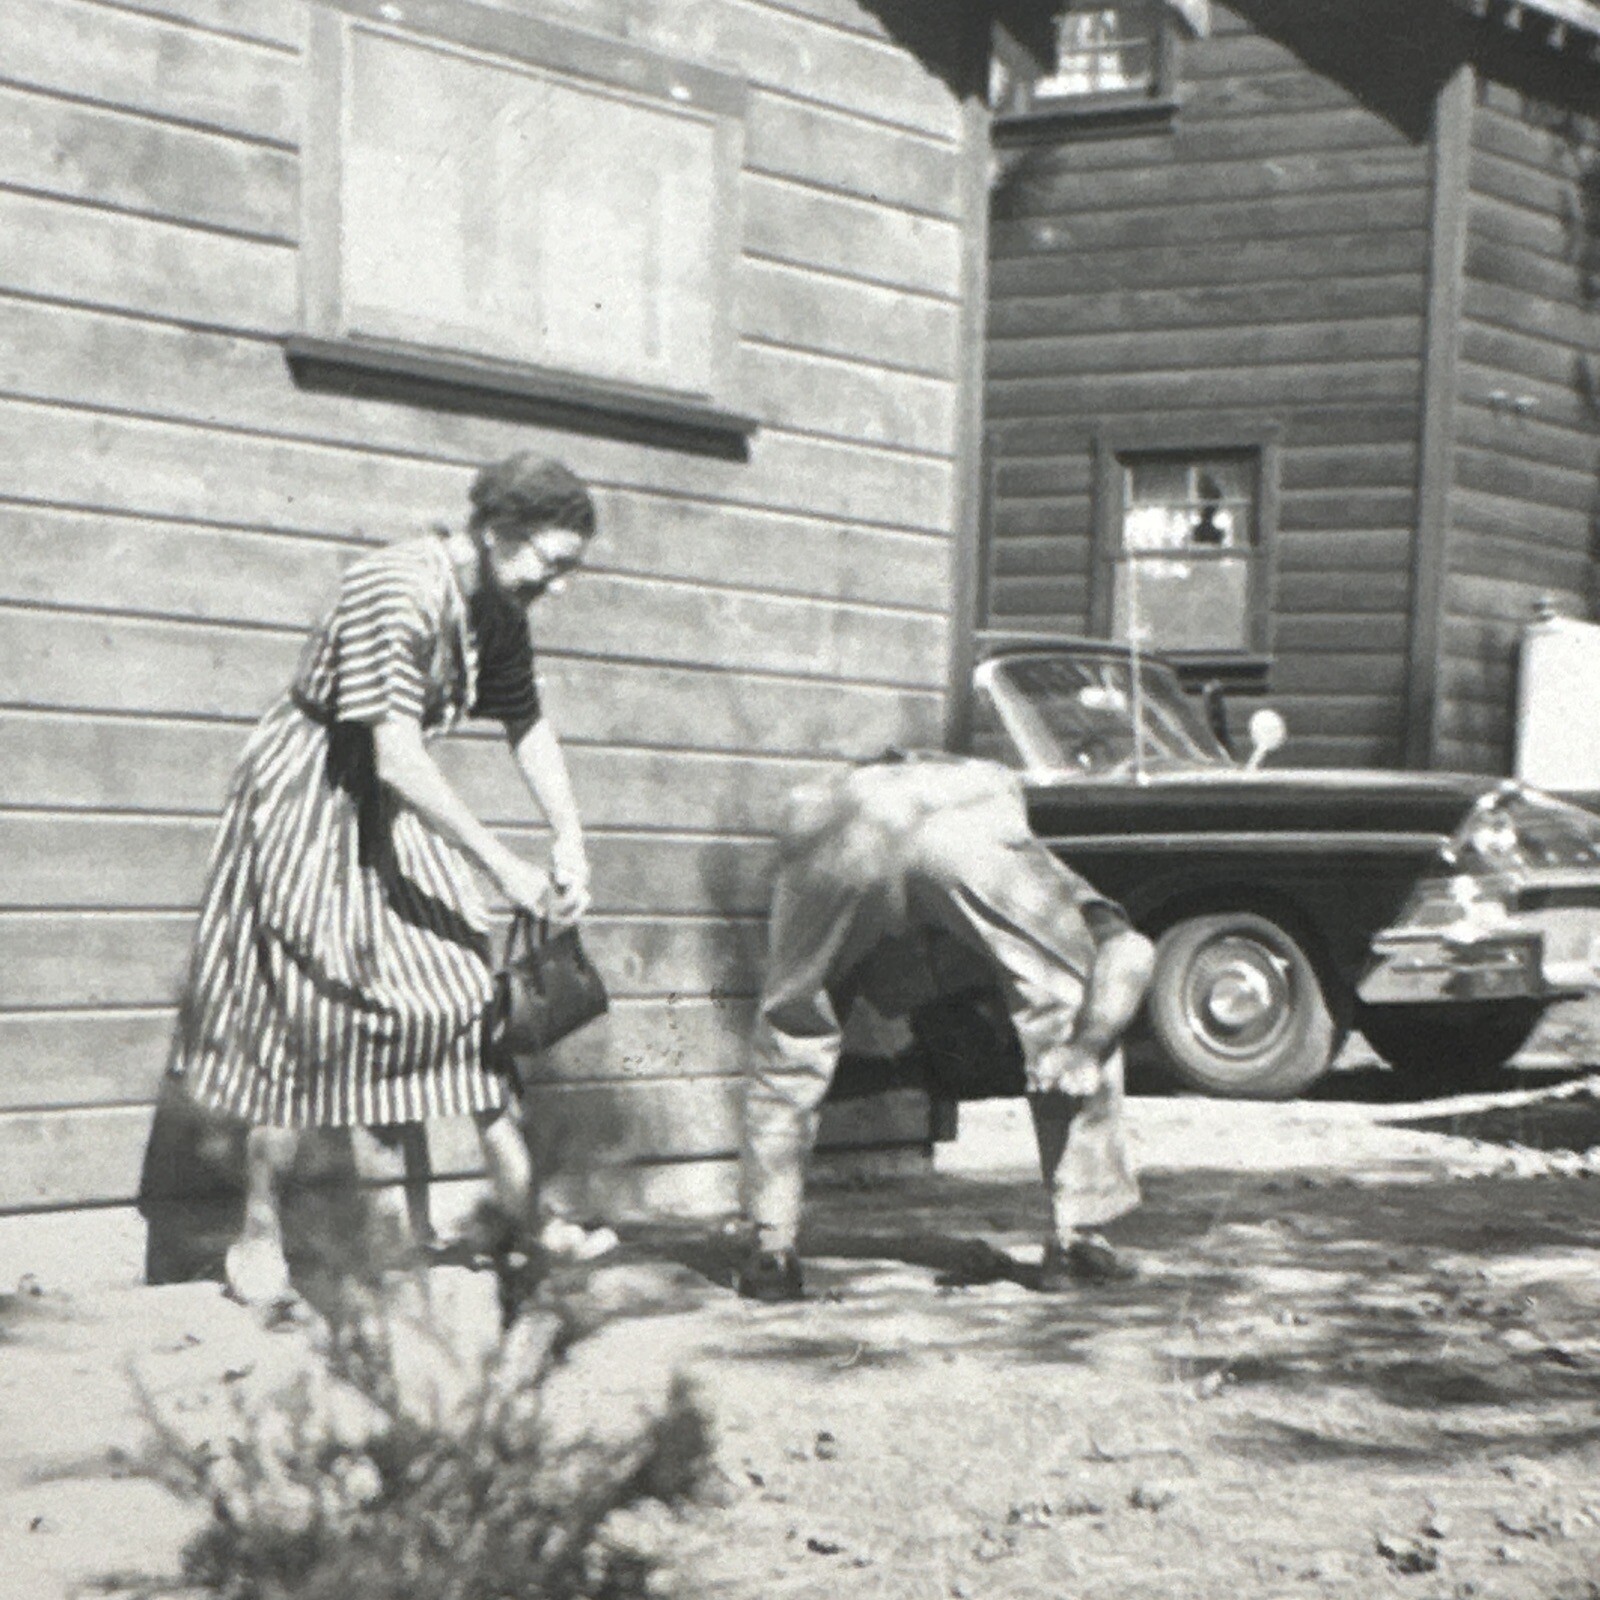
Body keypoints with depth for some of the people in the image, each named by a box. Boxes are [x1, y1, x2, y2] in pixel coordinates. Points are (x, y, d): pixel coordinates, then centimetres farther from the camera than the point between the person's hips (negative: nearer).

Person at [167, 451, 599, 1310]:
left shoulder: (499, 607, -2)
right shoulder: (393, 589, -28)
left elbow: (529, 727, 9)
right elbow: (398, 758, -32)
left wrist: (570, 845, -4)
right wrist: (504, 868, -27)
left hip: (396, 817, 8)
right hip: (309, 799, -8)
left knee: (473, 981, 1)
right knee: (298, 1008, -5)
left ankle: (521, 1207, 8)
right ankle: (258, 1233, 8)